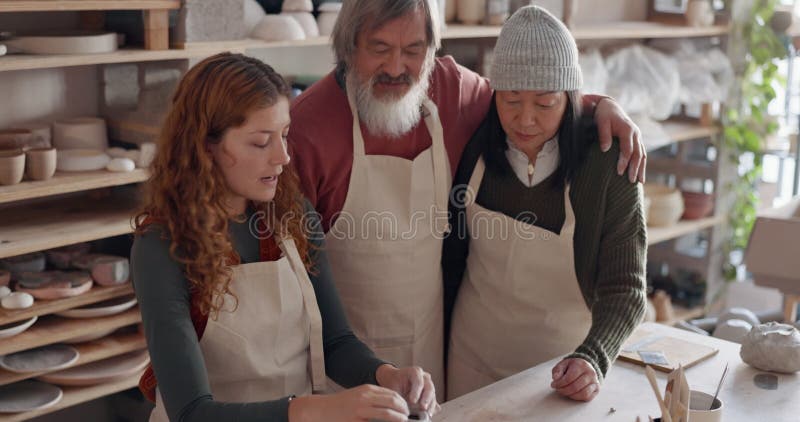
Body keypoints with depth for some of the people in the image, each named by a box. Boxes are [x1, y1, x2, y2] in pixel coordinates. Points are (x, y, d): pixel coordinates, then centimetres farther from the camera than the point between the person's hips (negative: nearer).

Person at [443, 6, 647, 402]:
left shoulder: (607, 167, -19)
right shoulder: (474, 149, -10)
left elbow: (625, 288, -18)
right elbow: (452, 256, 1)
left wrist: (593, 359, -34)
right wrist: (439, 343, 6)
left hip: (563, 366, -2)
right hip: (473, 358, 2)